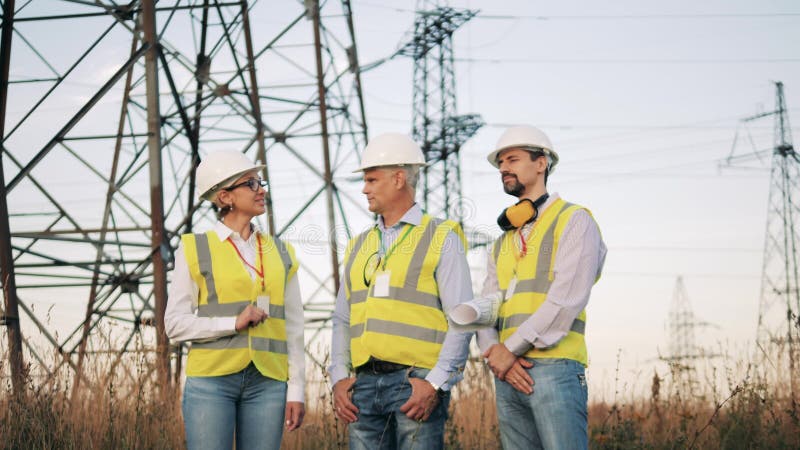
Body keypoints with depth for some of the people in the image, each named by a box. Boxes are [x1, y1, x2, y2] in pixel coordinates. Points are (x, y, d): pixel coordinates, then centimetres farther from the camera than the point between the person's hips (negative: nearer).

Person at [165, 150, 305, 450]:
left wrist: (296, 391, 5)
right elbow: (175, 324, -1)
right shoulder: (195, 249, 2)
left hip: (267, 383, 3)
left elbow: (293, 328, 12)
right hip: (211, 380, -3)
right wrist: (234, 323, -12)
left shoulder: (281, 254, 13)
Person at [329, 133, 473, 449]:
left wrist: (436, 383, -14)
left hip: (418, 383, -5)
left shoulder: (441, 238, 2)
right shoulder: (358, 246, 19)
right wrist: (339, 378, 5)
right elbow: (342, 320, 20)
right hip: (364, 384, 5)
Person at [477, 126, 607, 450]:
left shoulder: (574, 221, 3)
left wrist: (511, 348, -11)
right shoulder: (502, 243, 24)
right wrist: (495, 352, -7)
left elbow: (566, 299, -10)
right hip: (508, 375, 7)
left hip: (554, 366, -6)